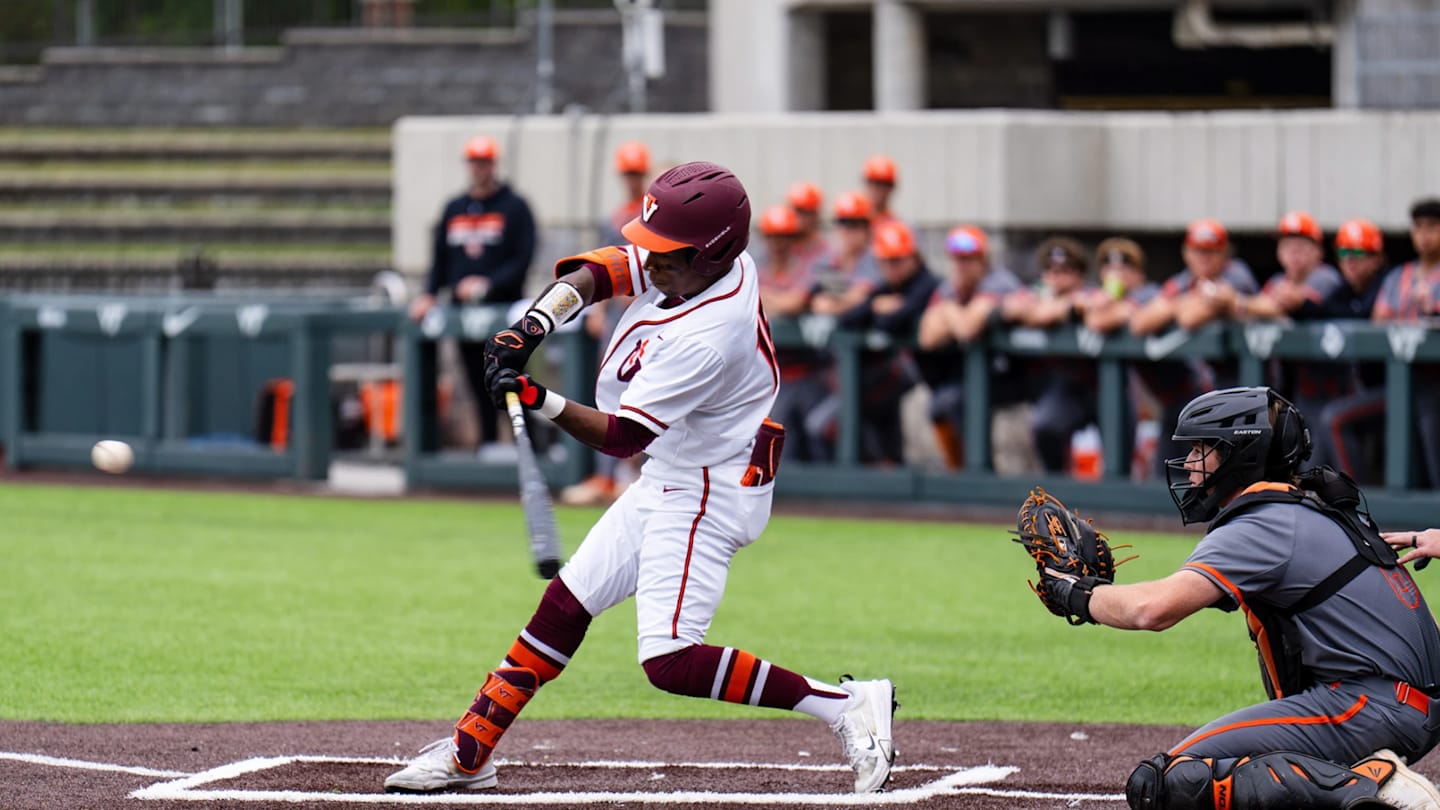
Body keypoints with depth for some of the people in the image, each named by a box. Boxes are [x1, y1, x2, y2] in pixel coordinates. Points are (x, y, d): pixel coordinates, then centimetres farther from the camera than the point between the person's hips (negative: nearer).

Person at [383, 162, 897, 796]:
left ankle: (847, 705, -12)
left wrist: (543, 401, -38)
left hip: (708, 495, -10)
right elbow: (601, 269, -1)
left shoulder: (707, 337, -31)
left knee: (669, 660, -17)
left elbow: (621, 436, -28)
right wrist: (539, 321, -17)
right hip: (670, 479, 10)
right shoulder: (694, 263, -7)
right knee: (568, 600, 11)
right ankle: (469, 751, 20)